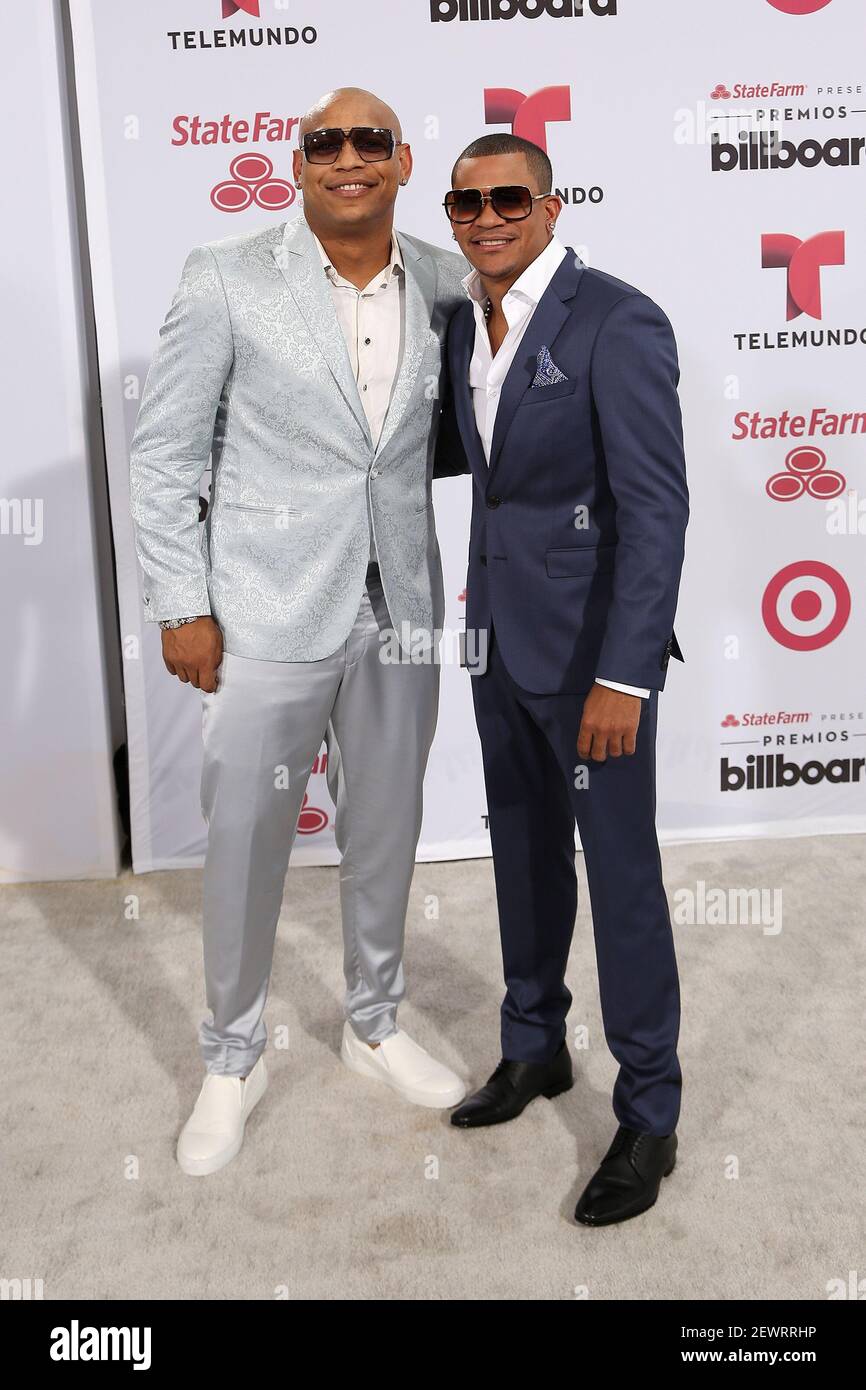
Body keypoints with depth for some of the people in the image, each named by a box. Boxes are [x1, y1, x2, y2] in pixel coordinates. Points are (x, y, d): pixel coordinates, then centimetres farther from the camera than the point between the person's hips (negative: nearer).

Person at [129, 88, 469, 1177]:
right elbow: (162, 455, -4)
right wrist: (182, 607, -7)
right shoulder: (225, 280, -7)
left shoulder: (446, 283, 3)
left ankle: (374, 1026, 38)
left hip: (400, 614, 4)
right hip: (268, 617, -3)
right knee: (244, 848, 7)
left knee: (385, 836, 16)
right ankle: (233, 1058, 30)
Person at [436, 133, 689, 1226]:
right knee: (523, 854, 18)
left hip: (593, 644, -7)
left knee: (620, 871, 2)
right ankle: (534, 1047, 38)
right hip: (500, 636, 8)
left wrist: (622, 677, -25)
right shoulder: (465, 324, 8)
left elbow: (657, 508, -21)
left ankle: (648, 1115, 19)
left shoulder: (619, 324, -16)